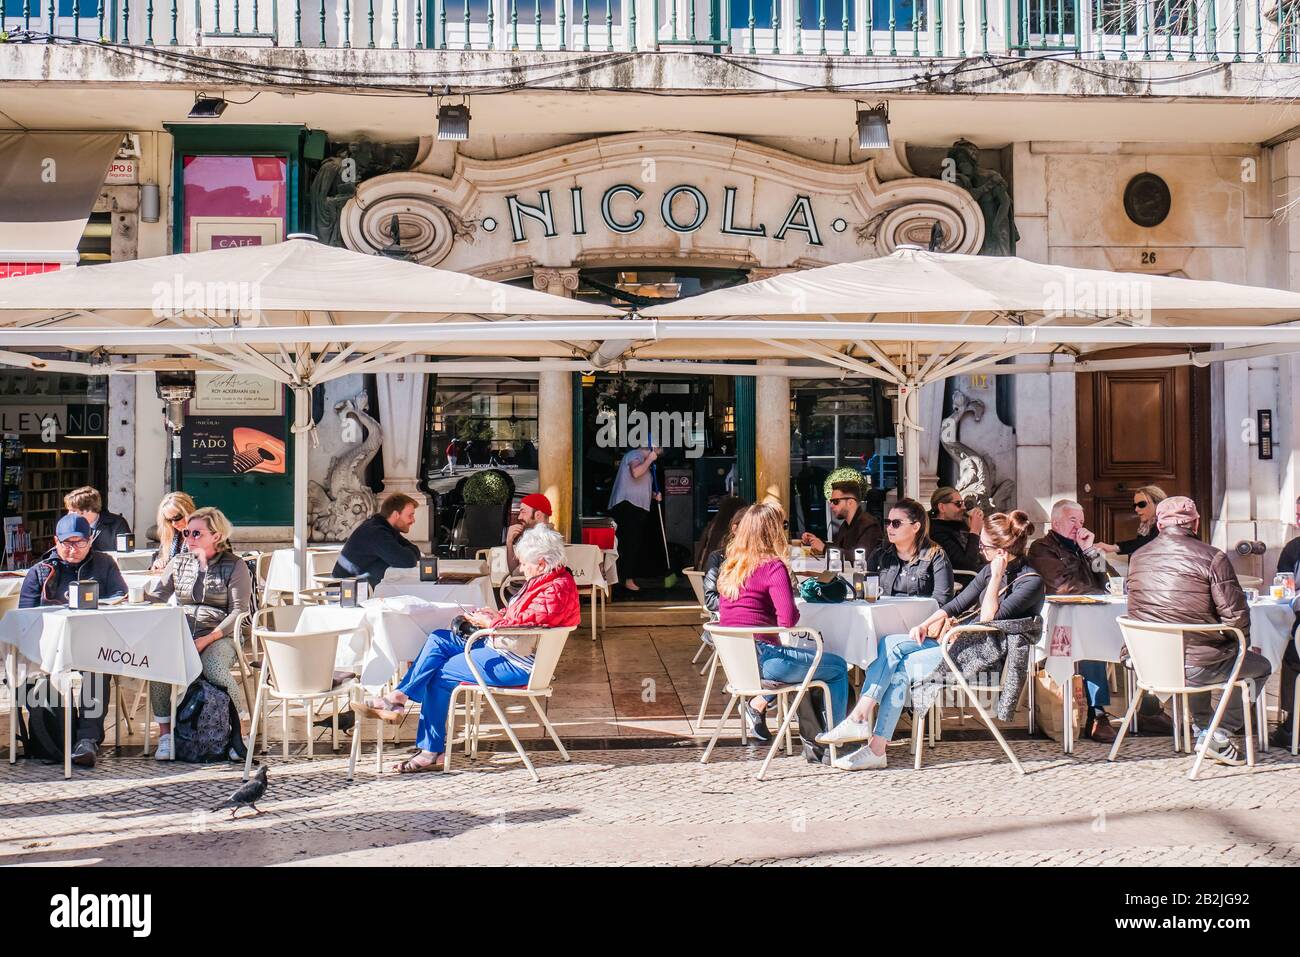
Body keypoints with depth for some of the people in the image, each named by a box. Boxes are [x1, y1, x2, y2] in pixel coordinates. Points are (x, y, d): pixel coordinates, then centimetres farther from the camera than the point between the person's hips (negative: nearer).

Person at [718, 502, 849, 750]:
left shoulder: (729, 566, 11)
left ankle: (757, 704, 18)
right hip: (760, 658, -8)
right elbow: (788, 620, -18)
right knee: (838, 667, 7)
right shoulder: (773, 567, -11)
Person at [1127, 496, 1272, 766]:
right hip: (1196, 666, -6)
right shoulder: (1212, 557, -12)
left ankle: (1201, 729, 37)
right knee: (1259, 666, 20)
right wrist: (1242, 645, 9)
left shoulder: (1137, 557, 4)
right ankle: (1222, 734, 14)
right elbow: (1235, 616, -13)